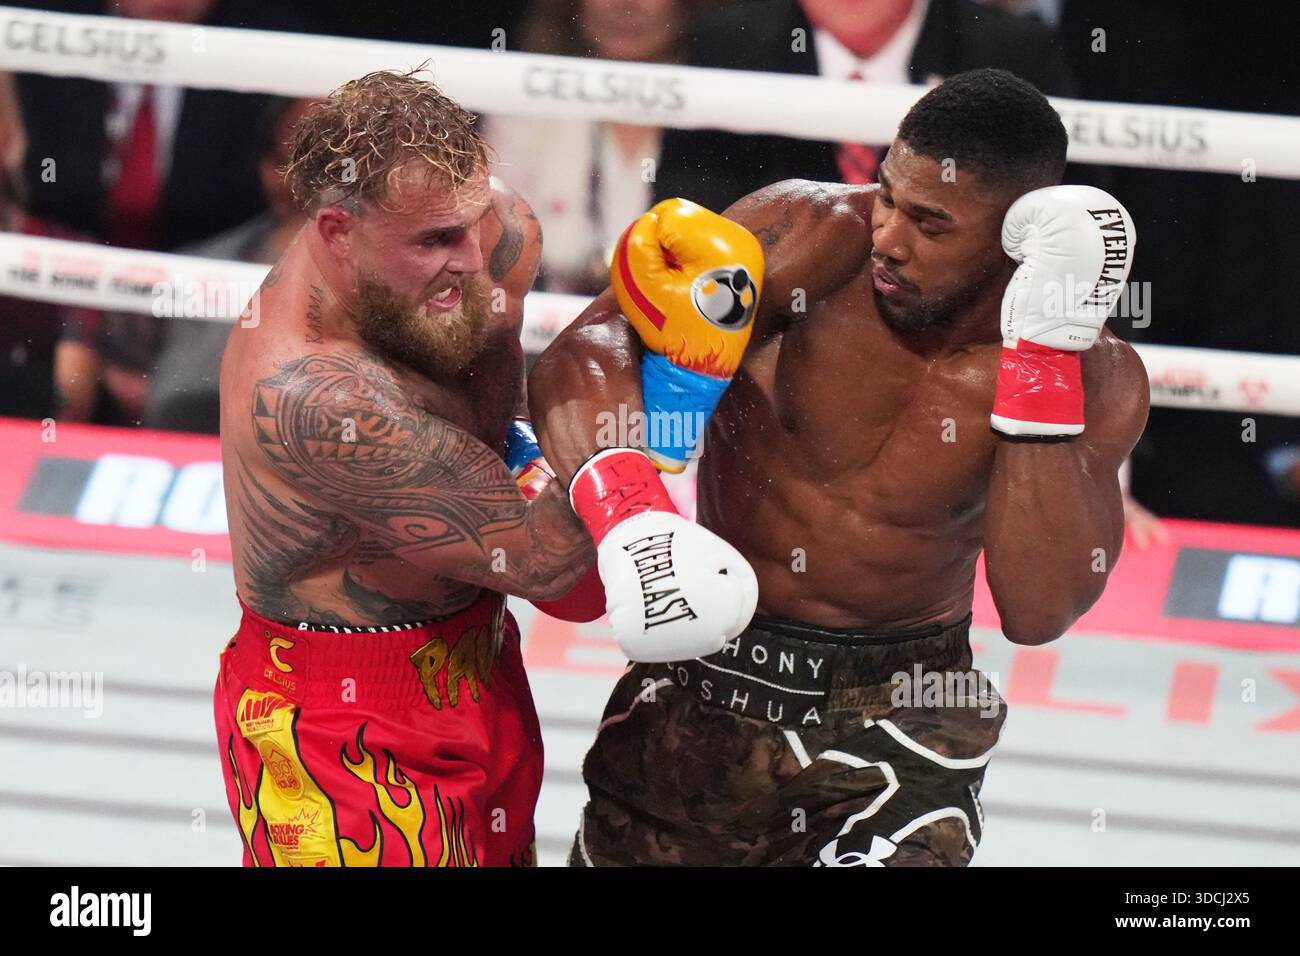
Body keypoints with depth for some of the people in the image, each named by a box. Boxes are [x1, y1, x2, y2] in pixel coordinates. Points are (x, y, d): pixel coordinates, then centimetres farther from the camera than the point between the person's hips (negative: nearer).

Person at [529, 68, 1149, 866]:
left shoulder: (1094, 378, -11)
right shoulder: (808, 238, -14)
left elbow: (1038, 611, -23)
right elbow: (587, 353, -25)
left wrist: (1045, 352, -28)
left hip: (900, 712, -1)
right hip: (708, 684, 1)